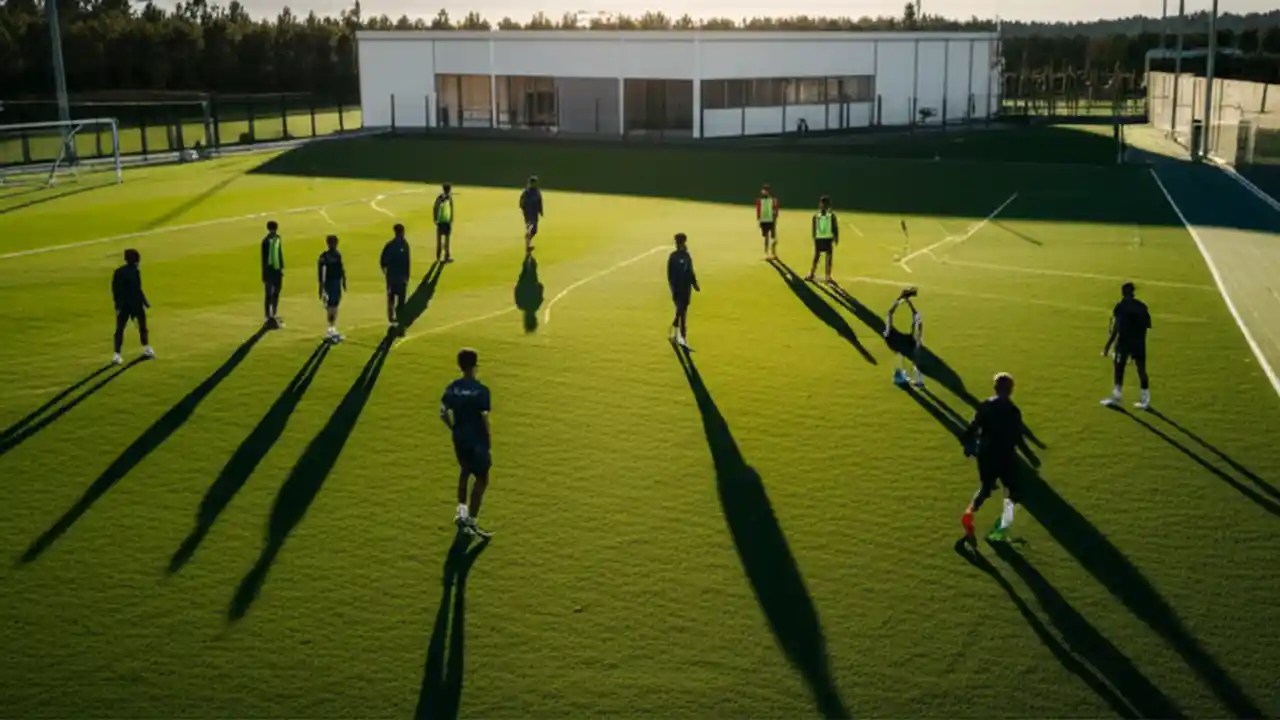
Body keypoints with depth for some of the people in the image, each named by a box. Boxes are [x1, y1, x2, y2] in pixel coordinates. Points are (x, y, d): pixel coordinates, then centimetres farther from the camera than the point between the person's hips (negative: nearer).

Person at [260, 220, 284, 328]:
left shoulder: (278, 239, 5)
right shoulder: (266, 241, -16)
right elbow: (264, 258, -16)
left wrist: (282, 268, 16)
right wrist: (264, 273, -16)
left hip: (277, 270, 8)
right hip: (269, 270, -8)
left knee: (276, 292, 19)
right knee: (268, 294, -3)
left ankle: (274, 314, 34)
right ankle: (268, 317, 3)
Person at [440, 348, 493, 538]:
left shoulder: (452, 388, -1)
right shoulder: (481, 390, -17)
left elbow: (443, 413, 1)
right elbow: (484, 419, -17)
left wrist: (455, 429, 15)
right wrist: (487, 445, -8)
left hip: (459, 439, 6)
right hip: (477, 440, -6)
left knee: (465, 472, 27)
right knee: (481, 479, 6)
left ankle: (462, 511, 23)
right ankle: (471, 522, 6)